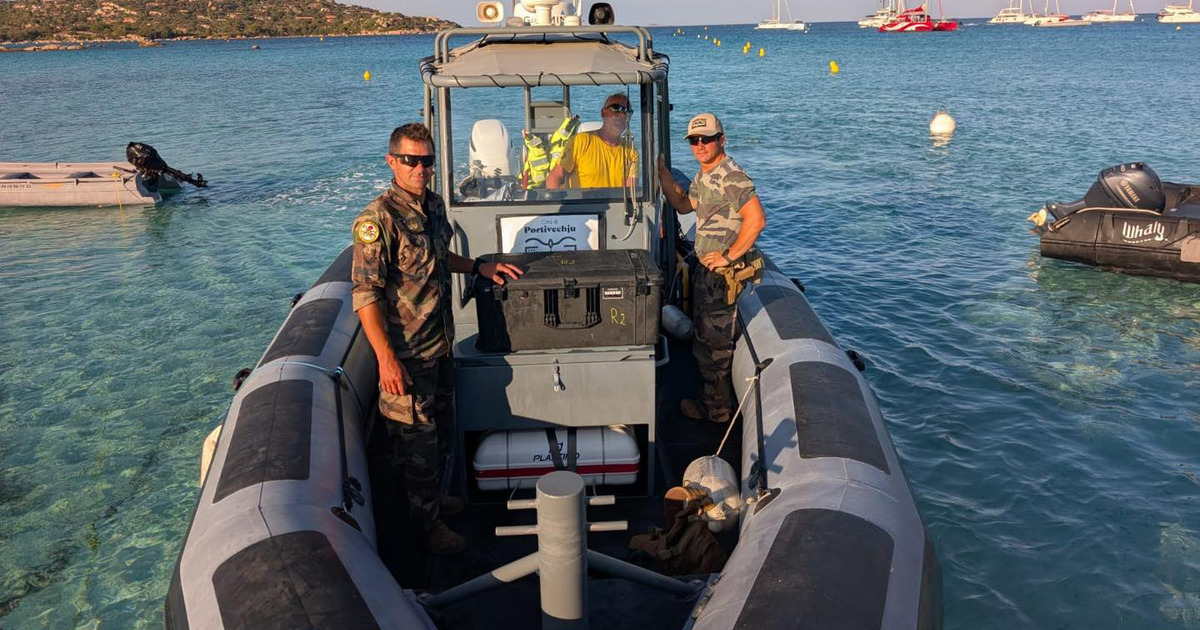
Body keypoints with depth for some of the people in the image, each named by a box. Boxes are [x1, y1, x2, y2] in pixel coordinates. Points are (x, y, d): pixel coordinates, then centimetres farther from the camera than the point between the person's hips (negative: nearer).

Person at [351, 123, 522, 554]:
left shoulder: (434, 205, 4)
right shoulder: (379, 219, -21)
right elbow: (366, 295, -23)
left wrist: (478, 267, 11)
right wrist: (386, 358, -26)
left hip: (440, 343, 8)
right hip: (407, 352, -8)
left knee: (436, 427, 23)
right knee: (415, 436, 6)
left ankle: (430, 494, 43)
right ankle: (426, 522, 22)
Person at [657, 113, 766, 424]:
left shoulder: (731, 177, -20)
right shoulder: (704, 175, 12)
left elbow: (756, 220, -29)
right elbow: (685, 205, 25)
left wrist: (728, 256, -23)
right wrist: (662, 173, 15)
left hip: (722, 272, -11)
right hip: (705, 269, 11)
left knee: (715, 341, 1)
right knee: (704, 337, 21)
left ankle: (717, 409, 15)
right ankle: (712, 398, 35)